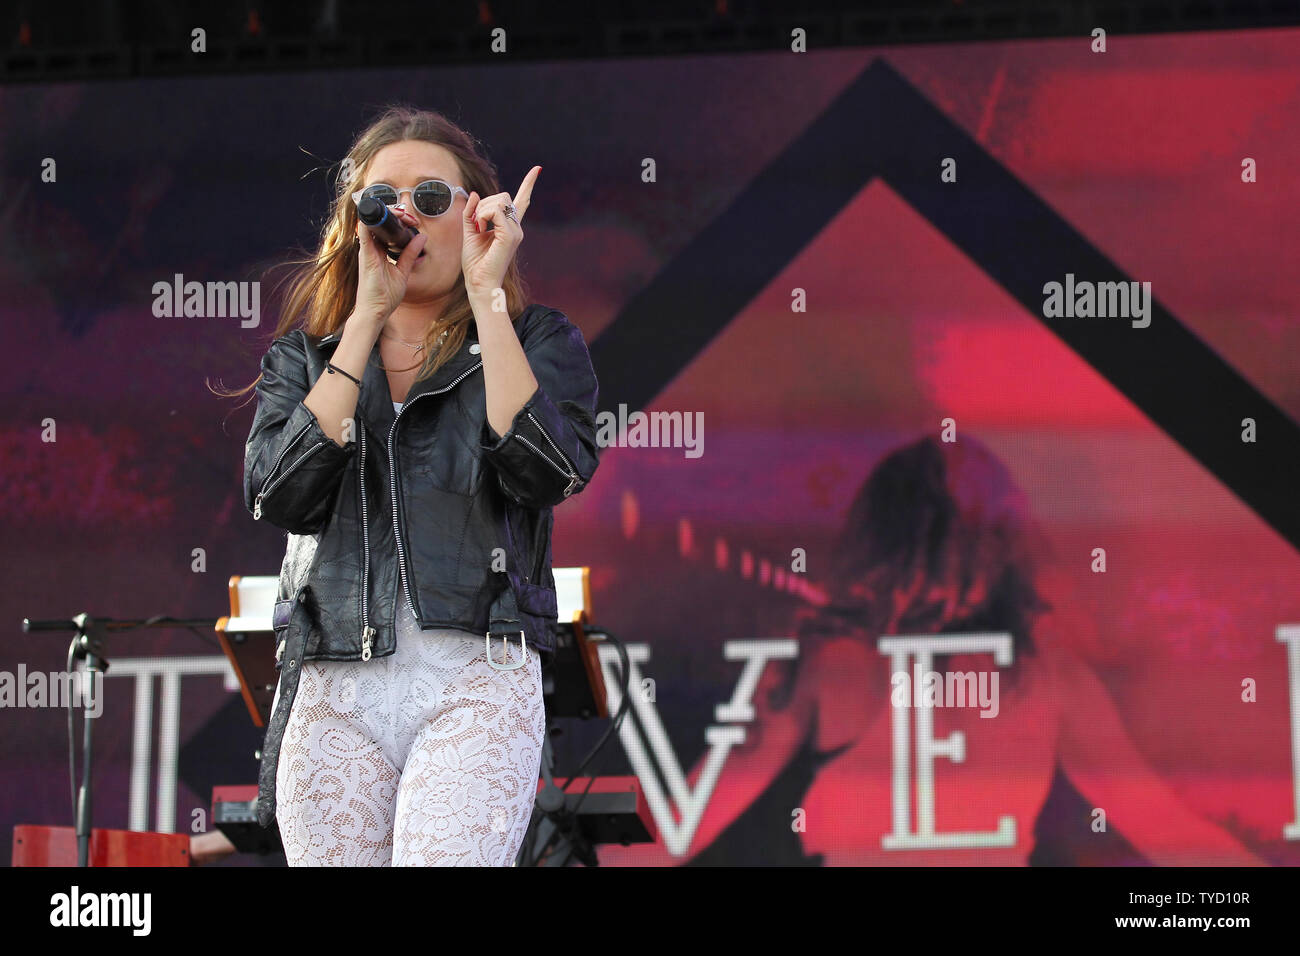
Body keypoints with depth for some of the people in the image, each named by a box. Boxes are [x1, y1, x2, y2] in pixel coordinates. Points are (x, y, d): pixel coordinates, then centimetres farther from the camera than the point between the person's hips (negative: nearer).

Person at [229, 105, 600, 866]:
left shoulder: (536, 342, 11)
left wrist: (488, 293, -8)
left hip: (478, 686, -3)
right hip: (334, 690, 3)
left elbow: (546, 473, -10)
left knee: (444, 857, -24)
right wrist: (368, 316, -5)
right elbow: (282, 495, -4)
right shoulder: (304, 355, 16)